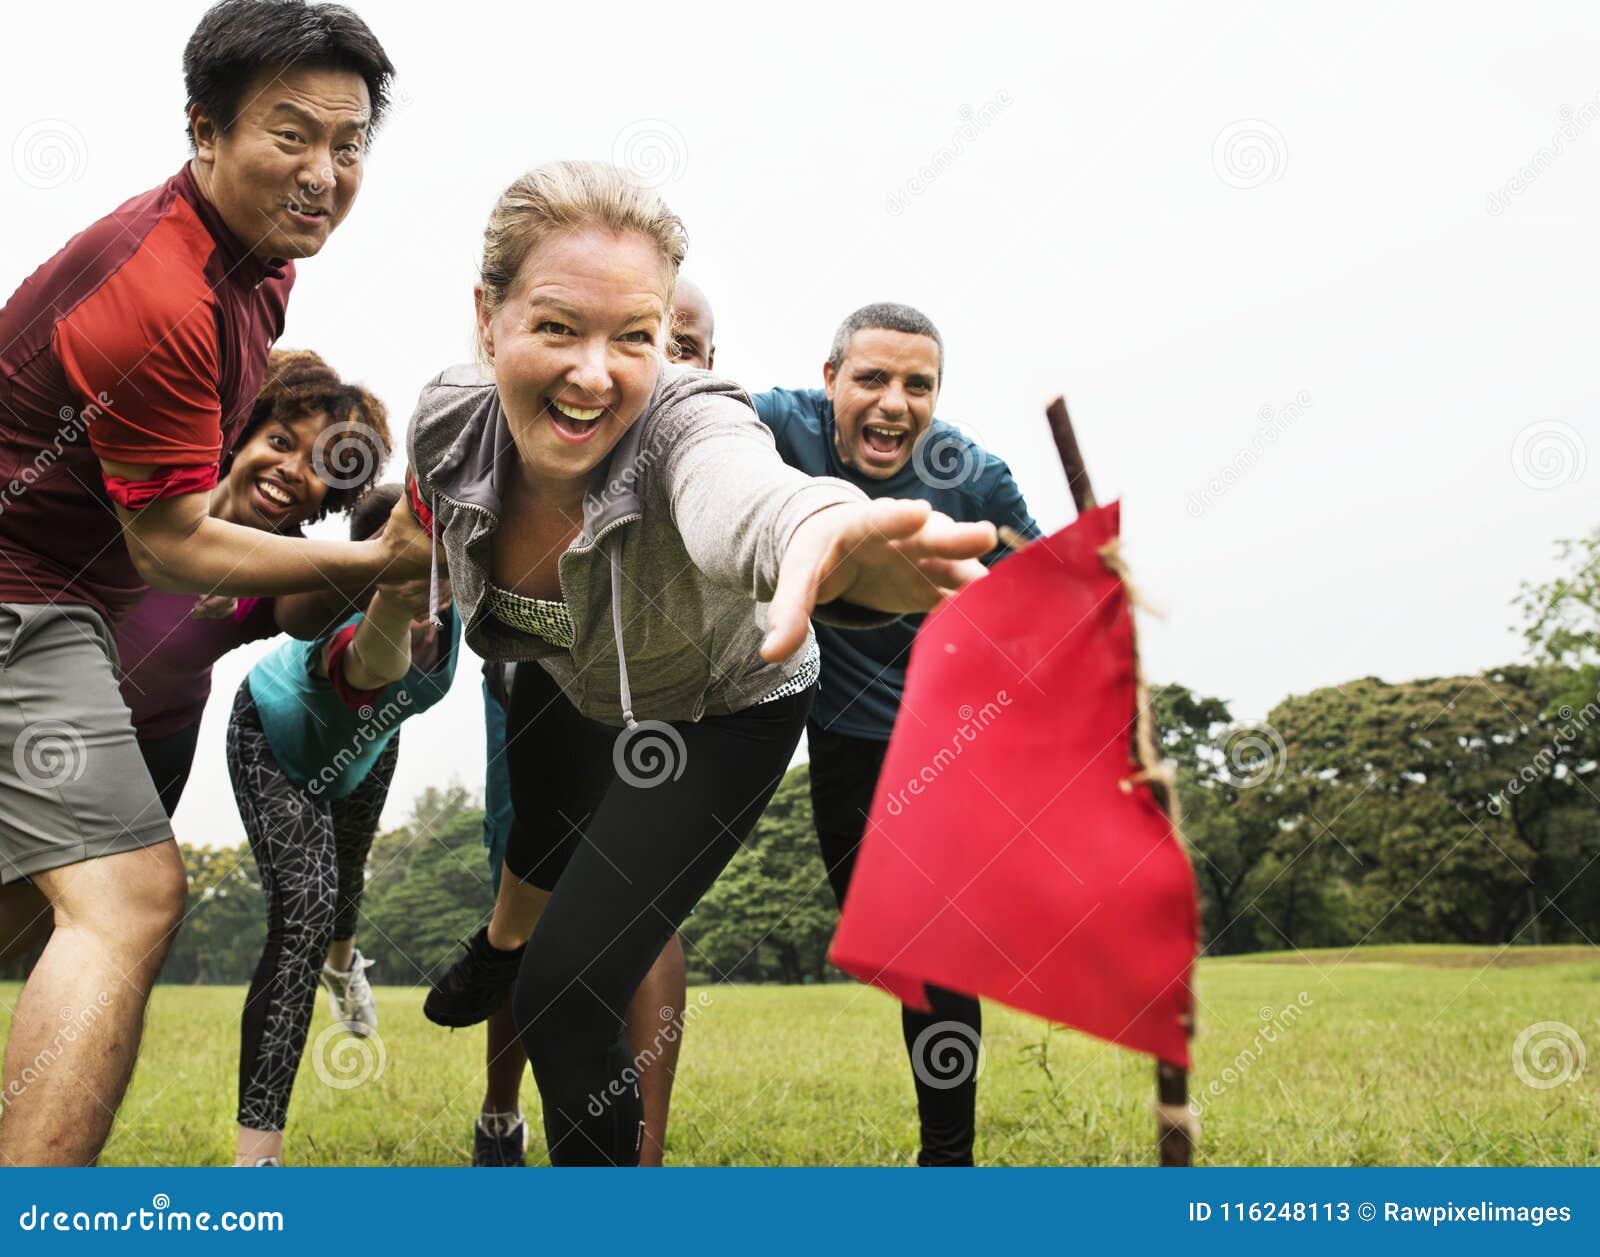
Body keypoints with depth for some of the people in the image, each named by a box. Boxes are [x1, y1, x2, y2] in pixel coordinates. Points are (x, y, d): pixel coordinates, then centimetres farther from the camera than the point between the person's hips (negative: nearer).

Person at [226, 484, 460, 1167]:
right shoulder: (353, 641, -50)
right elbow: (372, 662, -78)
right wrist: (393, 603, -97)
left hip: (362, 739, 6)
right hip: (276, 740, -6)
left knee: (345, 876, 30)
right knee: (304, 912, -24)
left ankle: (343, 961, 68)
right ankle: (257, 1150, -23)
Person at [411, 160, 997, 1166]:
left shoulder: (687, 426, -43)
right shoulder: (447, 424, -28)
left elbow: (739, 493, -70)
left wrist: (821, 531, -91)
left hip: (723, 714, -5)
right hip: (570, 690, 5)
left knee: (569, 998, -12)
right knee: (539, 852, 33)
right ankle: (498, 949, 72)